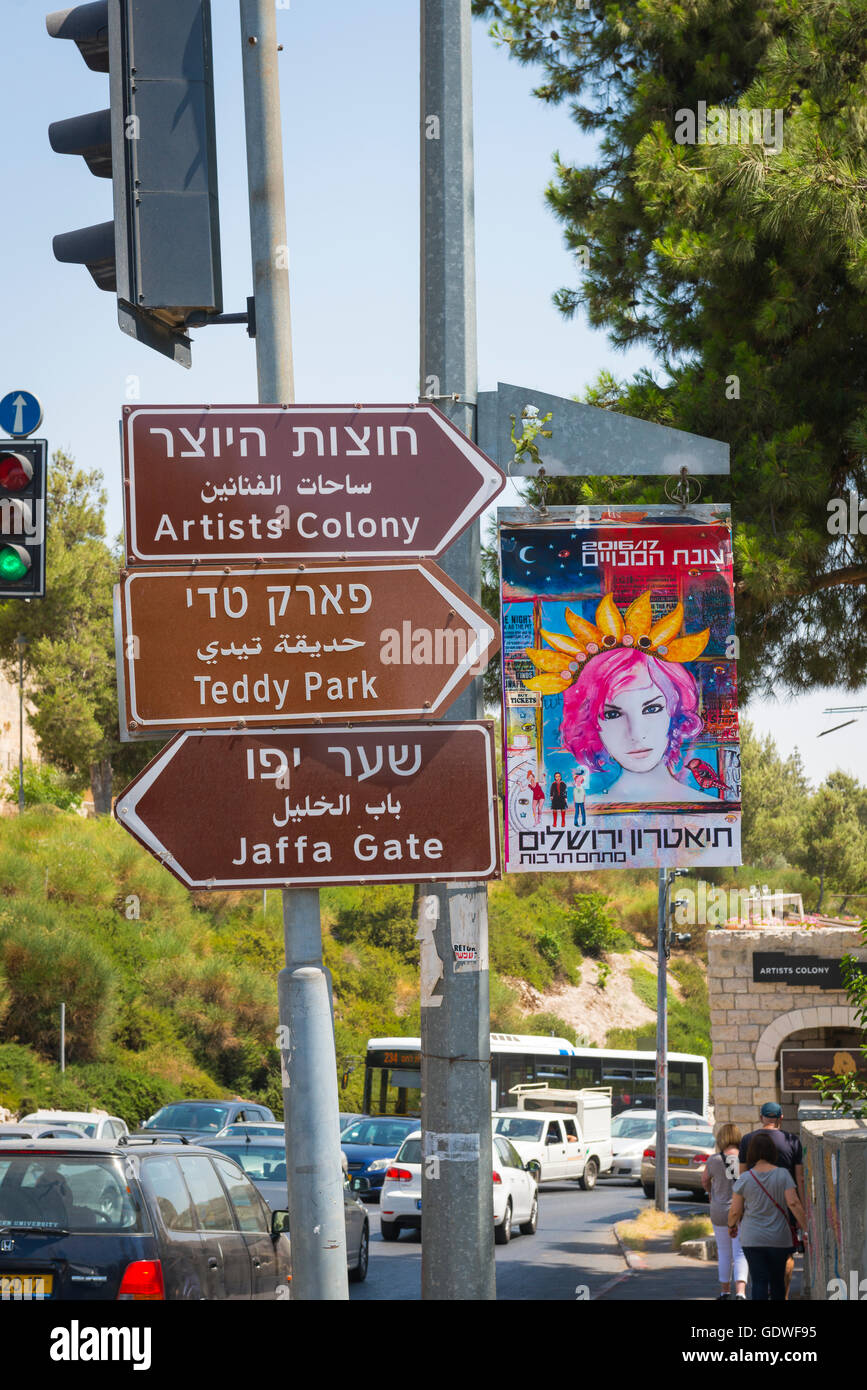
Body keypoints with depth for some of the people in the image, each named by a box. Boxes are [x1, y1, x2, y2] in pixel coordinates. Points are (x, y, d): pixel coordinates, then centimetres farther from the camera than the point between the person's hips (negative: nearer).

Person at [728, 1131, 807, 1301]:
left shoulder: (744, 1179, -6)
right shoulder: (783, 1174, -7)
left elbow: (735, 1211, -3)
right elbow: (793, 1203, -15)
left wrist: (731, 1226, 16)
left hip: (752, 1240, -1)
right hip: (779, 1239, 1)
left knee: (759, 1282, -2)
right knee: (777, 1279, 17)